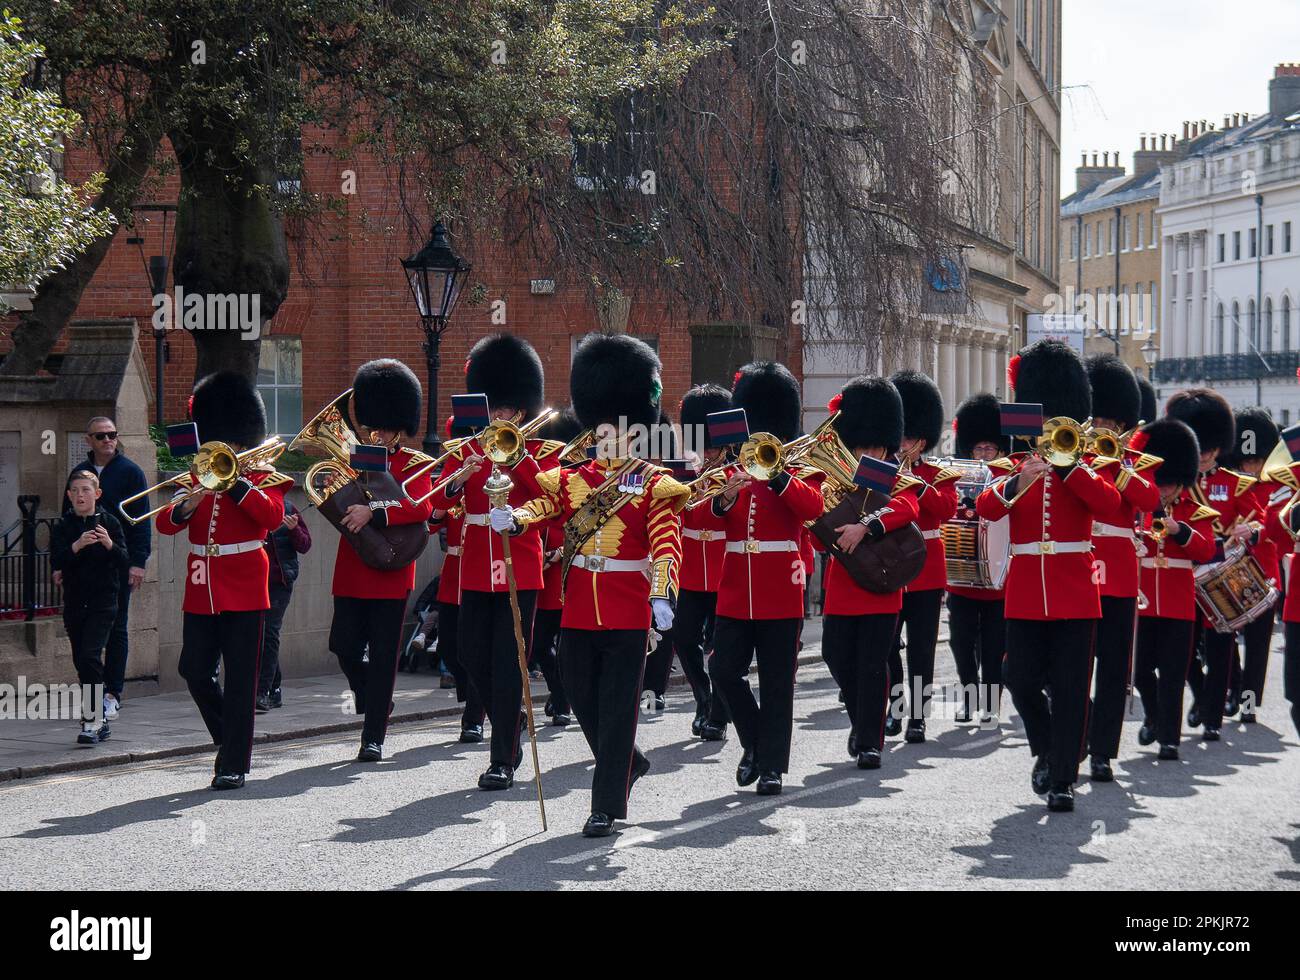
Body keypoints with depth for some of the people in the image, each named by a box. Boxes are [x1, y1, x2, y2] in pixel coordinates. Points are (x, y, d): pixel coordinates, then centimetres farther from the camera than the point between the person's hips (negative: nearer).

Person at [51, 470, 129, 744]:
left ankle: (92, 721, -14)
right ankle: (98, 720, 20)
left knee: (90, 655, -16)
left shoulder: (109, 522, -1)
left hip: (102, 601, -4)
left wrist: (109, 544, -26)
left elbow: (124, 560, -7)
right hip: (74, 602, 4)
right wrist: (76, 546, -23)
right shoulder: (63, 526, 4)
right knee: (81, 660, 8)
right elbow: (55, 562, -7)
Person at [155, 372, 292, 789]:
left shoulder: (264, 477, 1)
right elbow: (165, 523, 2)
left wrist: (234, 480, -20)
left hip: (244, 590, -5)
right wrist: (188, 504, -18)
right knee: (195, 672, 4)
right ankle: (230, 738, 26)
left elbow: (273, 516, -19)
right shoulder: (199, 478, 13)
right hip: (202, 591, 5)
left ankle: (234, 764, 0)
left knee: (240, 678, -4)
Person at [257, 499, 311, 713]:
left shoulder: (287, 510, 4)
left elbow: (305, 546, 5)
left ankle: (263, 693, -13)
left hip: (279, 582, -2)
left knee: (270, 633, -10)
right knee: (259, 634, 8)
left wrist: (294, 529, -14)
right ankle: (275, 690, 19)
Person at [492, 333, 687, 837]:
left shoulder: (654, 484, -2)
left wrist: (662, 595, -30)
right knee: (583, 700, 12)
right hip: (579, 608, 4)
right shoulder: (572, 478, 10)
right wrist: (512, 519, -30)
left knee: (617, 706, -3)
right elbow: (542, 506, -6)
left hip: (629, 611, -4)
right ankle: (628, 764, 38)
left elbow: (666, 541, -14)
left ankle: (606, 805, 3)